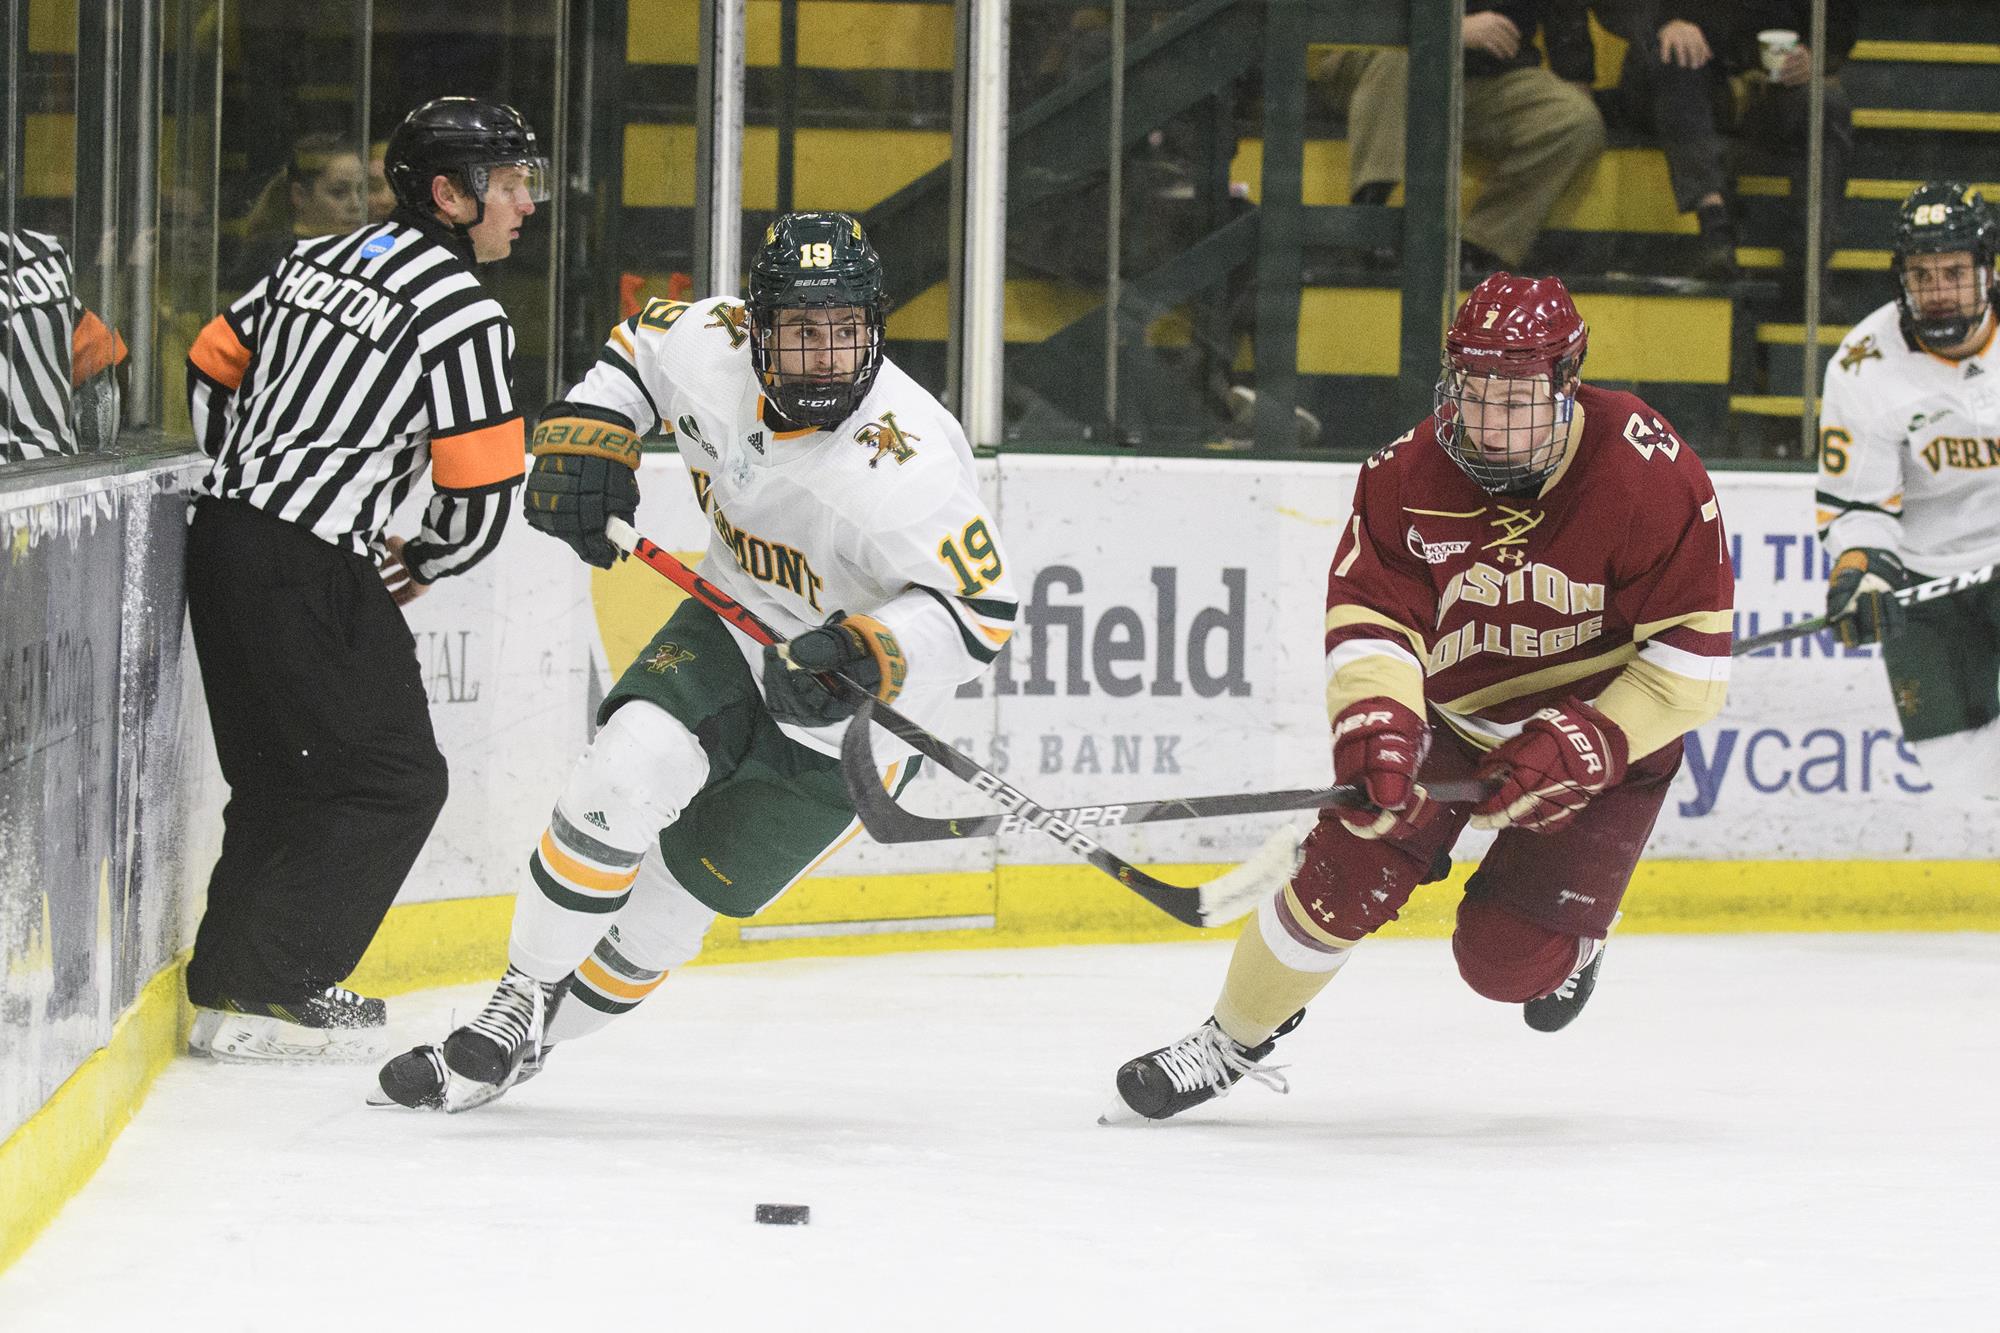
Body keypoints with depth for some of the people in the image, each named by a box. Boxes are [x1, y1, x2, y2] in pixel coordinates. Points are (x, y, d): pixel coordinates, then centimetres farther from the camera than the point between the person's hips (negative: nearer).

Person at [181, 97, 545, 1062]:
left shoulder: (317, 258, 13)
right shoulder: (463, 311, -11)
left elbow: (212, 367, 21)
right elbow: (483, 493, -12)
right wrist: (418, 567, 7)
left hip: (224, 539, 9)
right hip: (313, 570, -9)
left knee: (281, 770, 19)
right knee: (393, 780, -1)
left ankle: (227, 974, 23)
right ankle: (260, 991, -5)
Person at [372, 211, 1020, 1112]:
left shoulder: (907, 460, -32)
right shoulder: (711, 346, -14)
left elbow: (981, 613, -29)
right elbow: (639, 346, 10)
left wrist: (868, 658, -44)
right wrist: (585, 440, -5)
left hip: (844, 725, -4)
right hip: (733, 628, 4)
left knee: (672, 899, -1)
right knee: (629, 766, -22)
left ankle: (530, 1040, 19)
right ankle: (520, 1001, -9)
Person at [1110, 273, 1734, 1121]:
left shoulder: (1650, 477, -27)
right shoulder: (1411, 471, -17)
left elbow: (1694, 657, -24)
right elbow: (1371, 616, -17)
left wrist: (1579, 748, -31)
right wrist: (1377, 724, -37)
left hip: (1608, 728, -3)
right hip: (1452, 710, 3)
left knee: (1506, 962, -11)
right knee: (1347, 876, -14)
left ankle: (1572, 932, 27)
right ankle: (1234, 1041, 9)